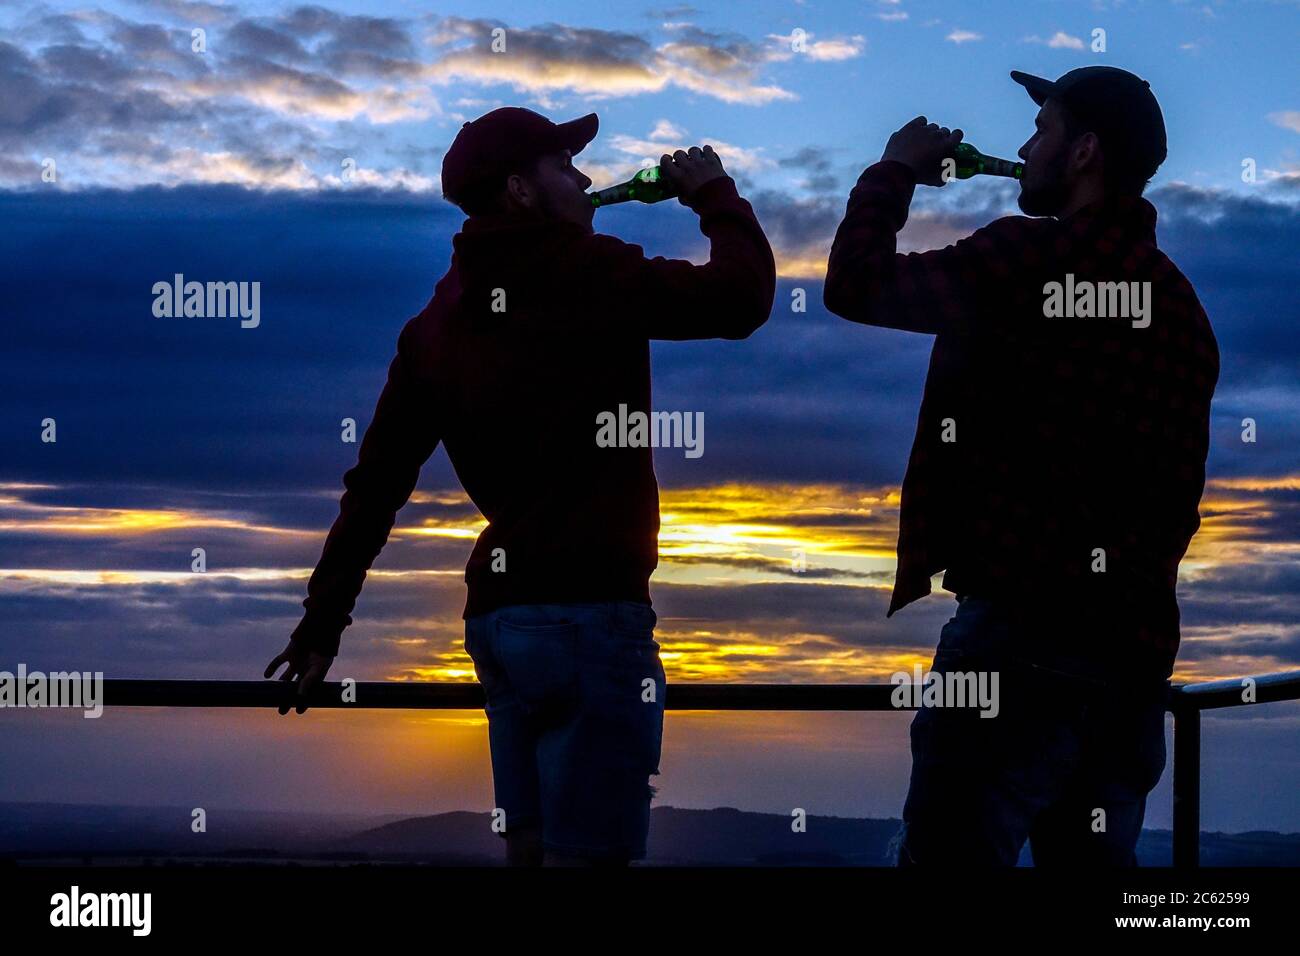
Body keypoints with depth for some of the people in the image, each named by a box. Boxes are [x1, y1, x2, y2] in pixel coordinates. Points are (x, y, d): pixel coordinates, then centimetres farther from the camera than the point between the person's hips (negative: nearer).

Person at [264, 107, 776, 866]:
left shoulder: (440, 318, 13)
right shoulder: (582, 274, -8)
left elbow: (377, 478, 13)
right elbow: (743, 297, -11)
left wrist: (324, 618, 18)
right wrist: (713, 192, 7)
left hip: (498, 615, 8)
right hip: (588, 611, -8)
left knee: (533, 846, 13)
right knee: (588, 851, -7)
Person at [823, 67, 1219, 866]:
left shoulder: (1035, 256, -9)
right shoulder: (1180, 301, 16)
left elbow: (857, 285, -3)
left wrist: (896, 171, 12)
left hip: (1026, 630, -8)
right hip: (1135, 650, 8)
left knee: (952, 852, -5)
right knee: (1097, 859, 11)